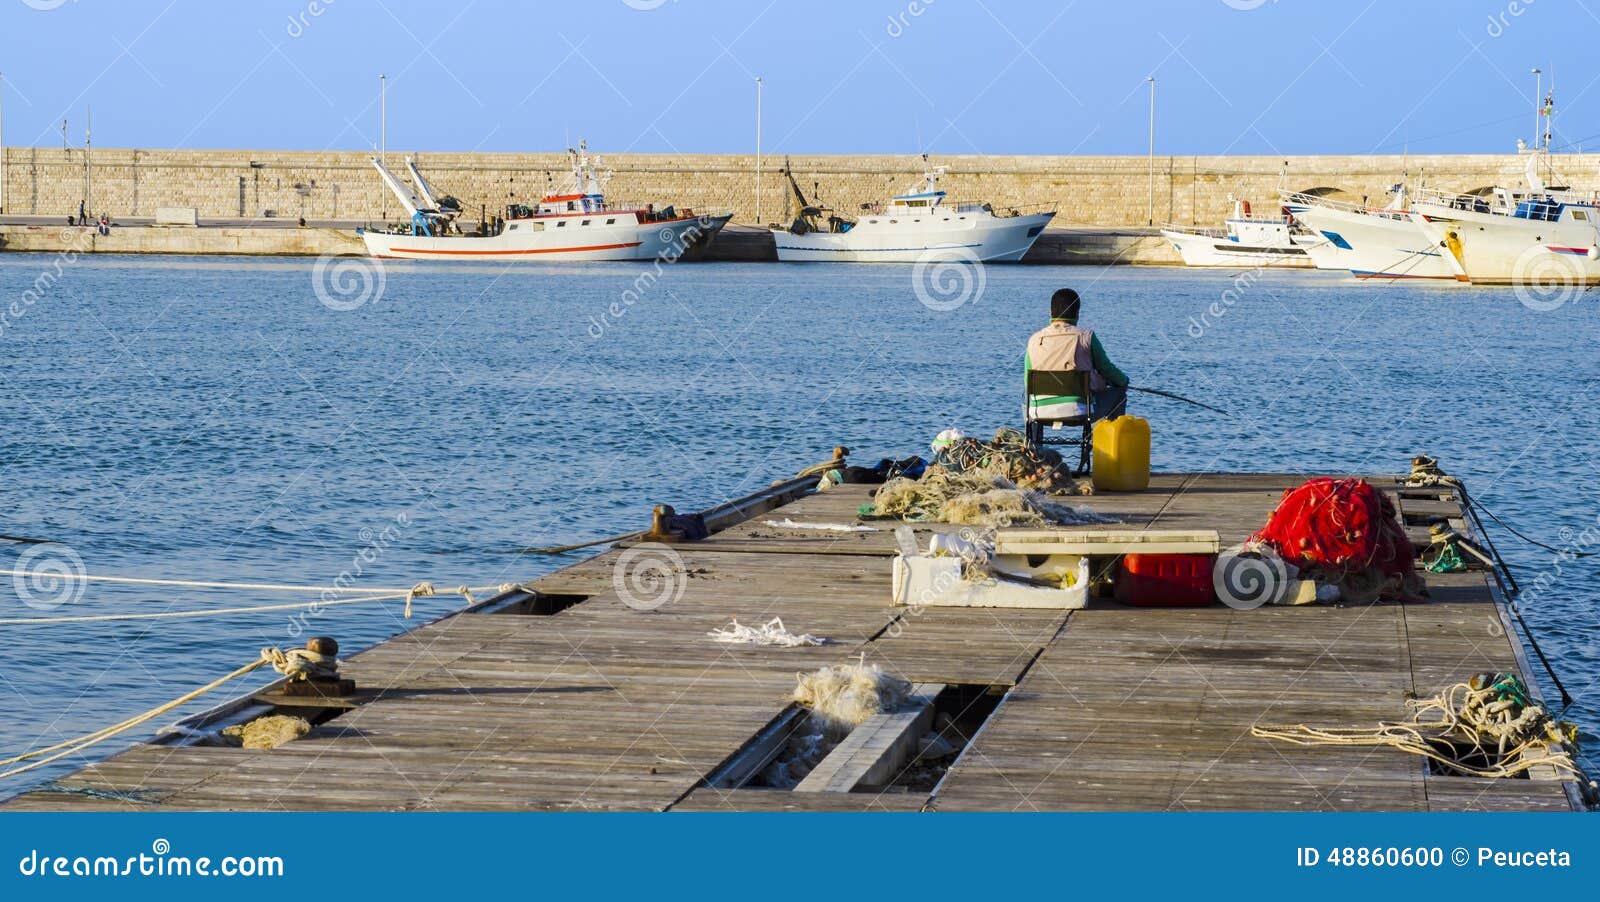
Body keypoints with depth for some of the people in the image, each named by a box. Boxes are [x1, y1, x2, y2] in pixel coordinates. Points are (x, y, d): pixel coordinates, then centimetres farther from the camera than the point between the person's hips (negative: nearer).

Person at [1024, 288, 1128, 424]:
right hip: (1078, 410, -3)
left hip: (1039, 413, 3)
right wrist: (1124, 380, 29)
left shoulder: (1034, 340, 3)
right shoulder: (1086, 336, -5)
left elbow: (1028, 383, 9)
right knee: (1118, 392, 21)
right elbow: (1106, 369, 7)